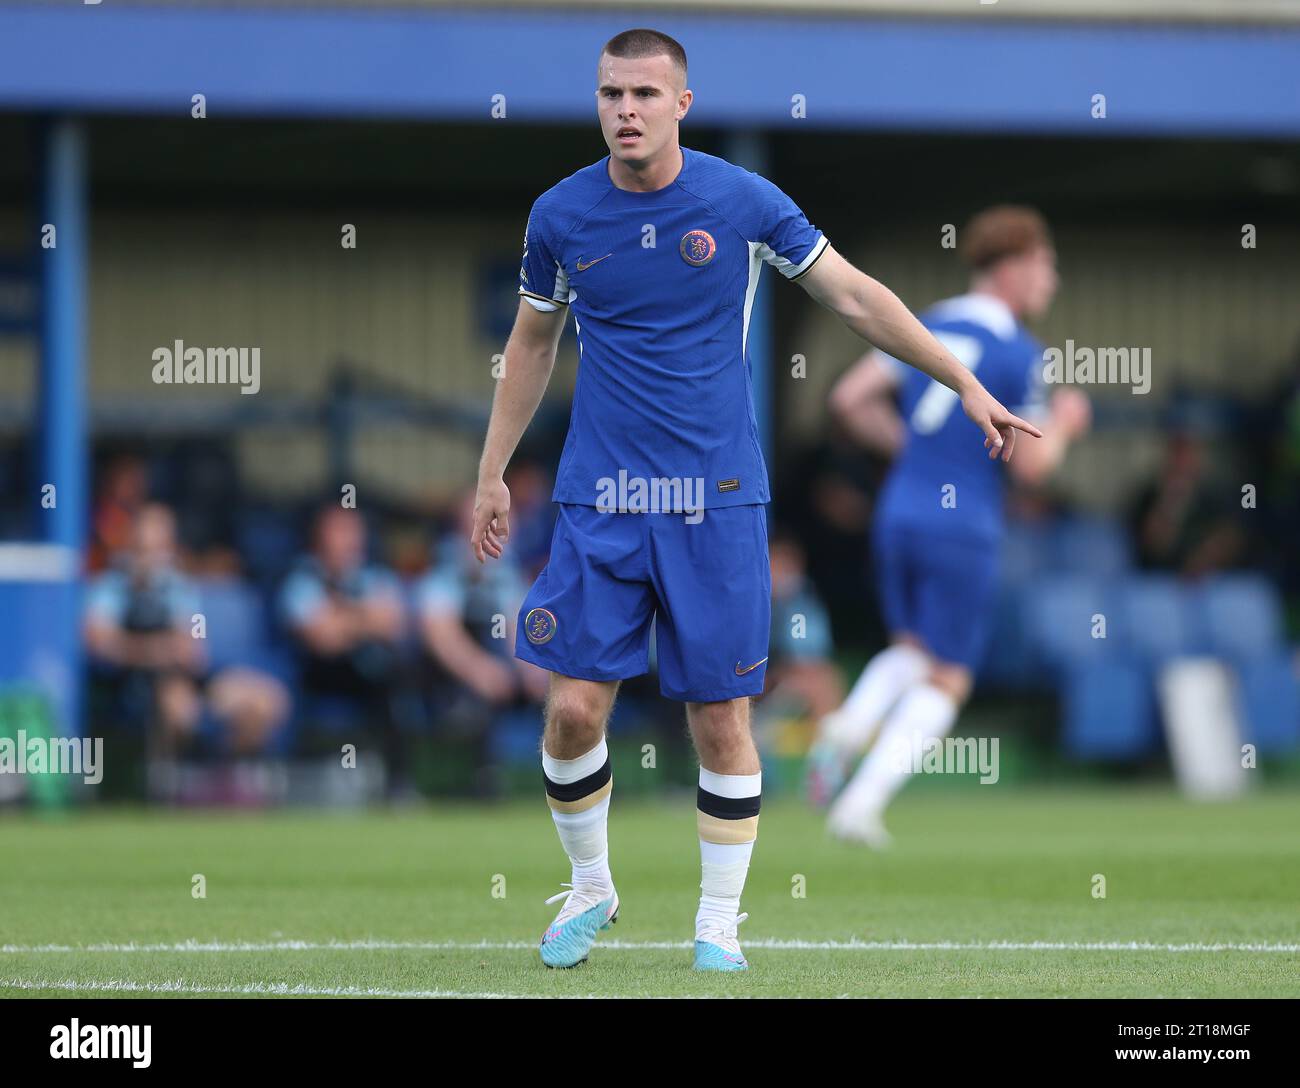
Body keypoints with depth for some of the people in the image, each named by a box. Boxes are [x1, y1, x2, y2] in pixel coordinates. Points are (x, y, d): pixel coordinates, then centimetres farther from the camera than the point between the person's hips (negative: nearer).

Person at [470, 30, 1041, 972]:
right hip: (600, 502, 1)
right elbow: (533, 344, 16)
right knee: (576, 708, -5)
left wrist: (965, 383, 1)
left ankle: (719, 925, 12)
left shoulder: (743, 201, -5)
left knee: (722, 720, -1)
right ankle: (590, 890, 19)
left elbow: (854, 295, 3)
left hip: (717, 500, -1)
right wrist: (492, 473, 16)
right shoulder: (559, 215, 1)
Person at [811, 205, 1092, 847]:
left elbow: (847, 400, 4)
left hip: (899, 513, 6)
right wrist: (1063, 425, 8)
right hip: (964, 527, -6)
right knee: (947, 681, 6)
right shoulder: (1019, 354, -9)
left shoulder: (924, 328, 9)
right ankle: (862, 804, -7)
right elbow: (1031, 465, -12)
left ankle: (848, 728, -6)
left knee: (912, 654, 25)